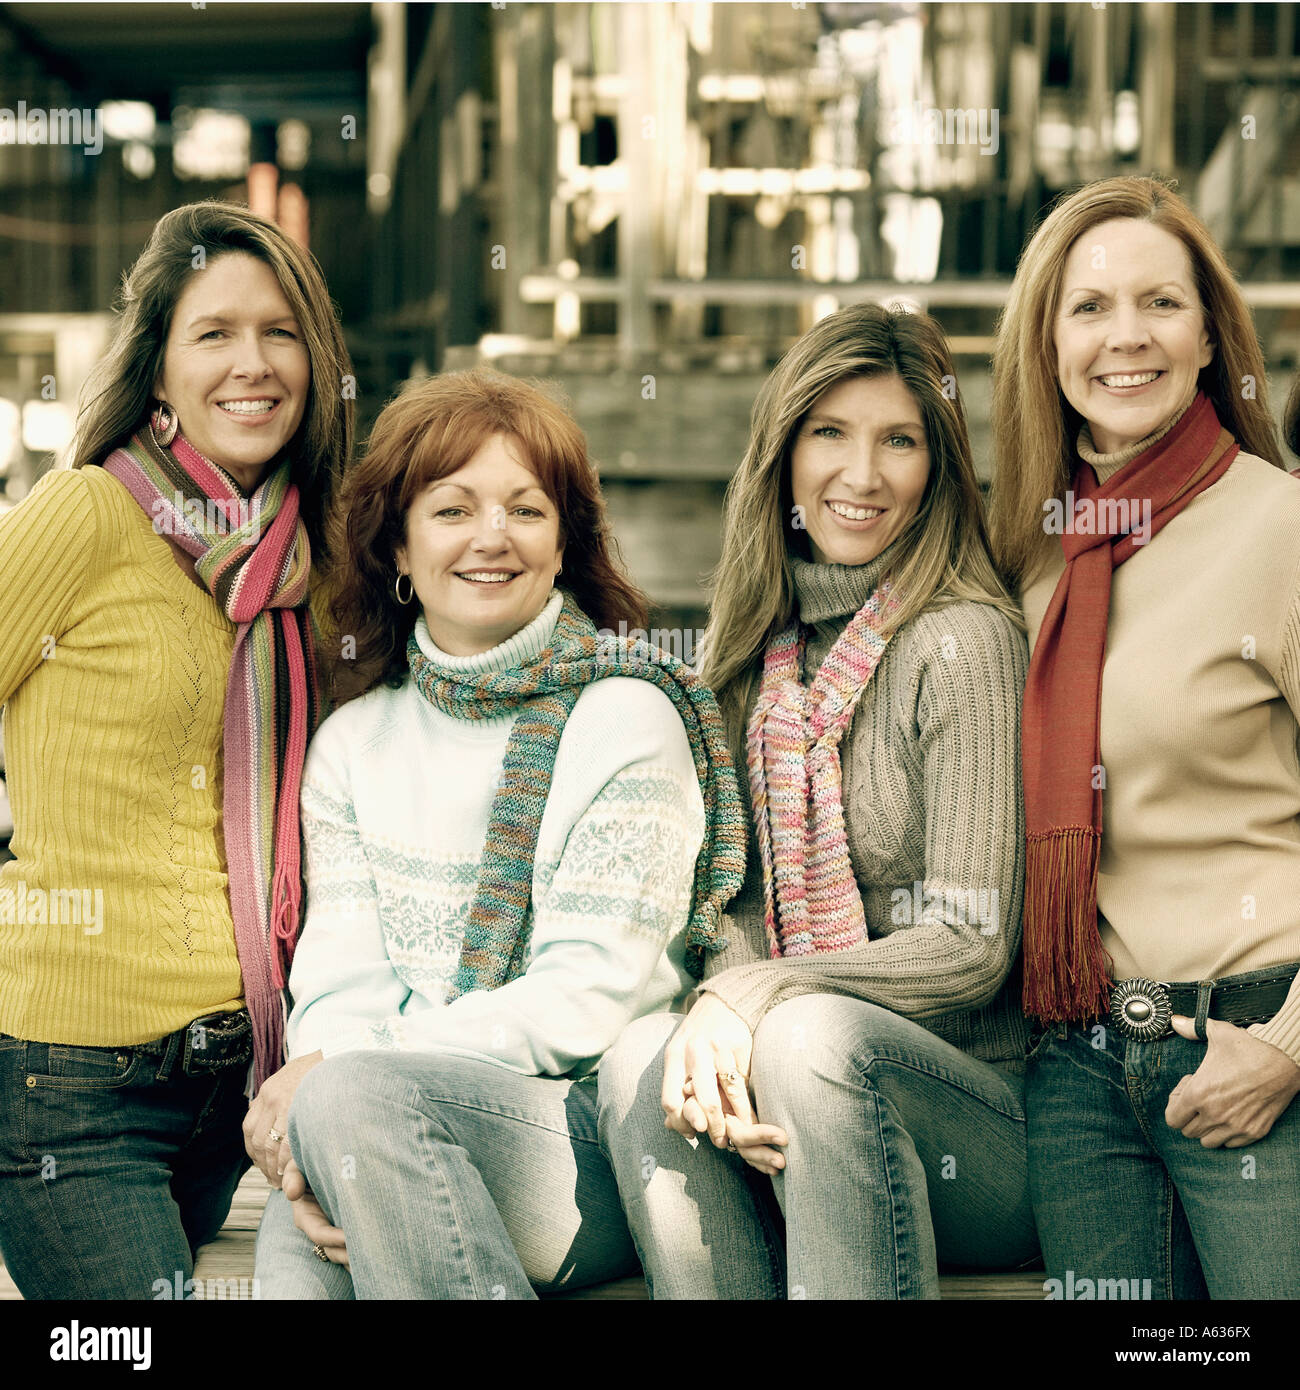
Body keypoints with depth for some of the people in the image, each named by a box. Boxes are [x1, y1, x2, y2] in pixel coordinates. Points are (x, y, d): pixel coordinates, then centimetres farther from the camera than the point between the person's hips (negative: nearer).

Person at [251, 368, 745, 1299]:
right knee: (296, 1246, -31)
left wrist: (337, 1076, -15)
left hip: (591, 1127, -2)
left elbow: (588, 997, -8)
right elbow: (341, 978, 7)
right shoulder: (353, 742, 15)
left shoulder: (626, 719, 0)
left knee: (354, 1093, -31)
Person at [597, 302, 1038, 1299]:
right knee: (642, 1060, -24)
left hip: (984, 1121, -5)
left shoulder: (962, 638, -9)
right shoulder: (760, 639, 10)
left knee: (813, 1037, -35)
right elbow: (749, 903, 8)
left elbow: (972, 944, -13)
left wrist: (754, 1001, -21)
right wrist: (715, 1016, -13)